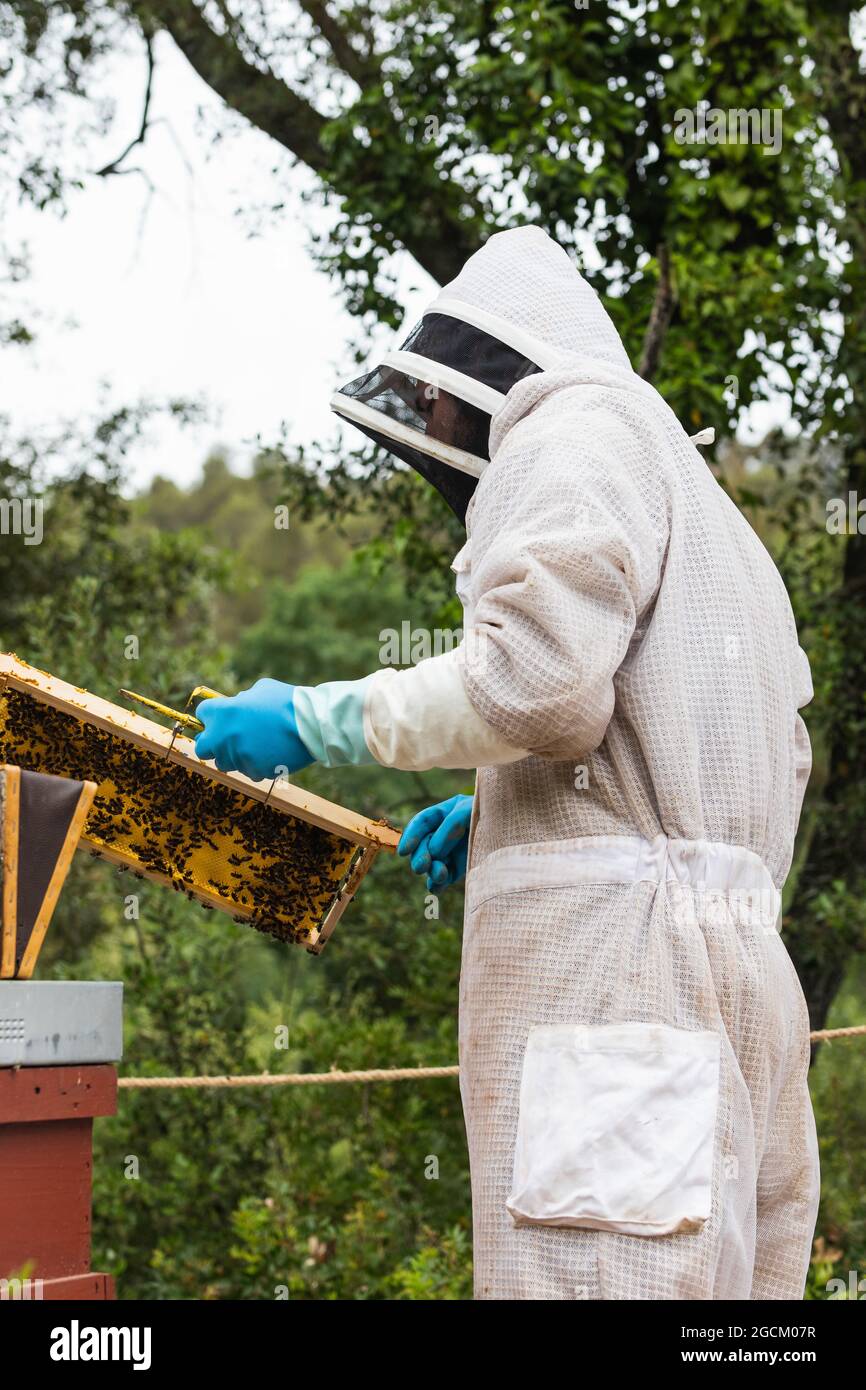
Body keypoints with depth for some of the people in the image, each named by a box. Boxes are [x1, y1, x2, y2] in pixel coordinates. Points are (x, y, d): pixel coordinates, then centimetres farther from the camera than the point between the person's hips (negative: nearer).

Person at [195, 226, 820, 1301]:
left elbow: (535, 678, -14)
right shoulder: (708, 524, 32)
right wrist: (498, 816, 27)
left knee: (591, 1275, -14)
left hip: (613, 945, -10)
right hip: (731, 960, 10)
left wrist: (314, 719, -2)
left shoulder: (581, 425, 3)